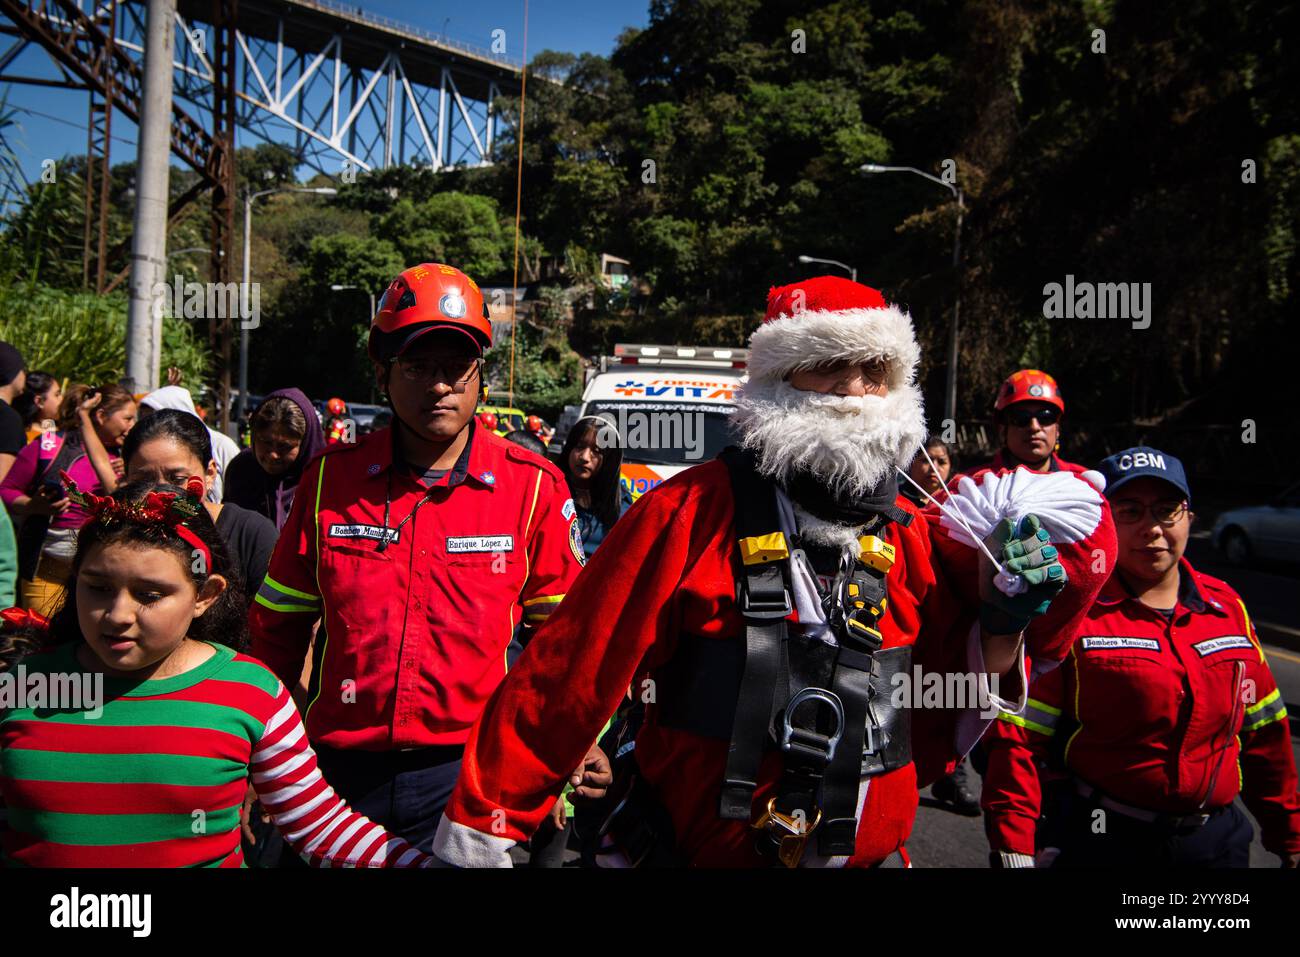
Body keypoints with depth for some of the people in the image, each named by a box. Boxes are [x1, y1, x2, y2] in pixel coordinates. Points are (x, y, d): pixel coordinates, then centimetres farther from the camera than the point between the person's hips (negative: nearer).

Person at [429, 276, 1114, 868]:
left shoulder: (912, 537, 0)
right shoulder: (693, 511, -14)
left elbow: (942, 721, 6)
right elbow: (571, 676, -14)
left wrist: (1001, 626, -10)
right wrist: (479, 828, -10)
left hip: (872, 851, 5)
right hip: (693, 848, -4)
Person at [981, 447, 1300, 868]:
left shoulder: (1227, 606, 3)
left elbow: (1263, 731, 12)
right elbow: (1019, 734, -16)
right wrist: (1013, 848, -19)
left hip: (1217, 838, 5)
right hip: (1097, 839, -5)